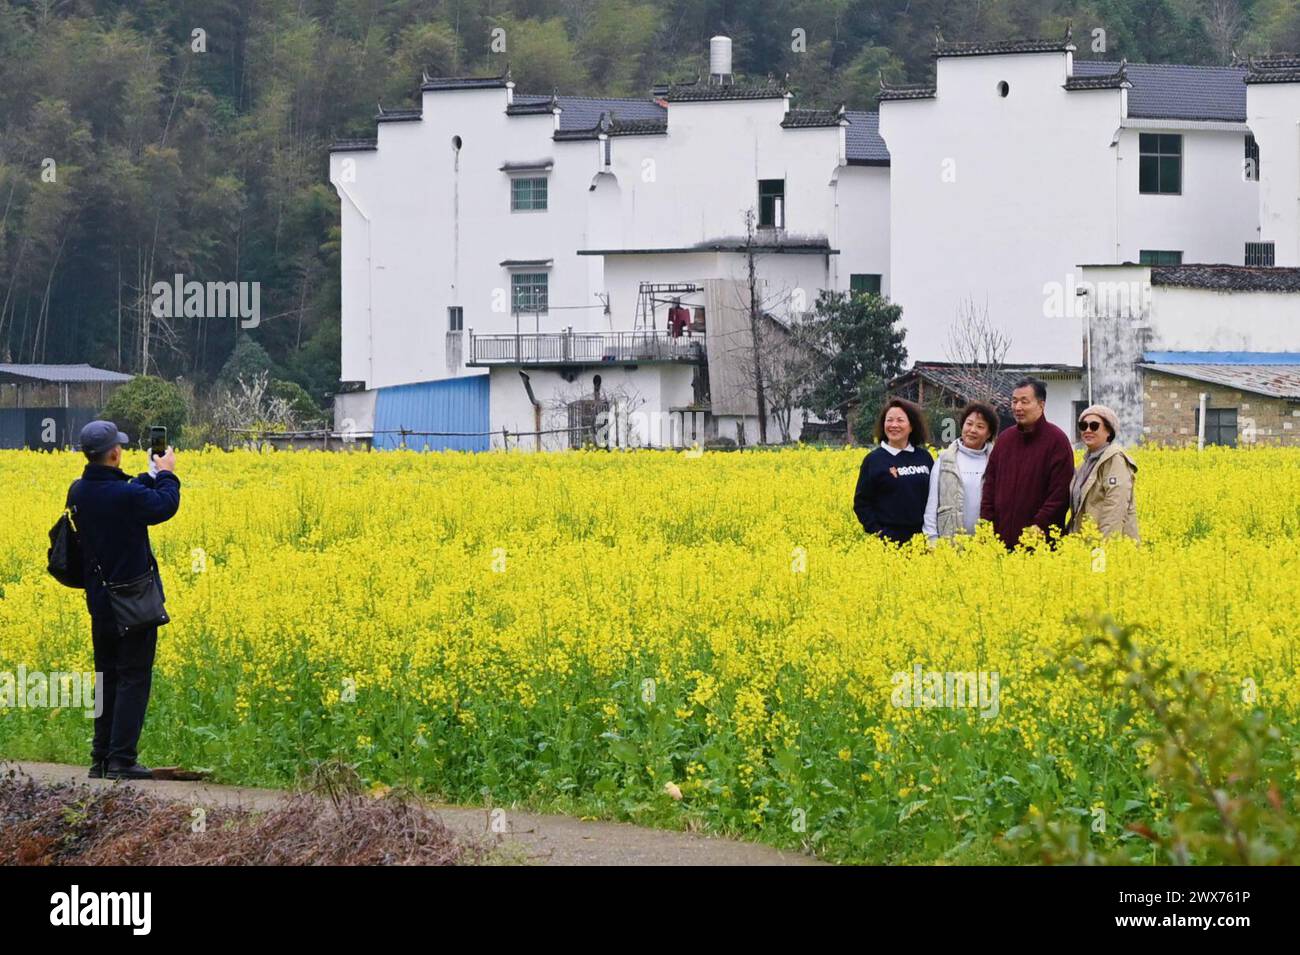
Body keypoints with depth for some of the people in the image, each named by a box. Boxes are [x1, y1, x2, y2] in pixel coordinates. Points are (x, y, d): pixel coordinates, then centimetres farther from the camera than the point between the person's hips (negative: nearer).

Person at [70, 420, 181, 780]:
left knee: (107, 676, 14)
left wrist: (152, 476, 19)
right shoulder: (126, 495, -23)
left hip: (98, 600, 7)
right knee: (133, 677, -1)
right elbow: (165, 506, -5)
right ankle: (121, 760, -5)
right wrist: (167, 474, 12)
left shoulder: (78, 493, -1)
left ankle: (100, 758, 15)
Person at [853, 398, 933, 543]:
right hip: (888, 539, -3)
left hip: (922, 538, 3)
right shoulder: (873, 460, 0)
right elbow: (861, 503, 0)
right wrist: (876, 532, -11)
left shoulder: (925, 457, 8)